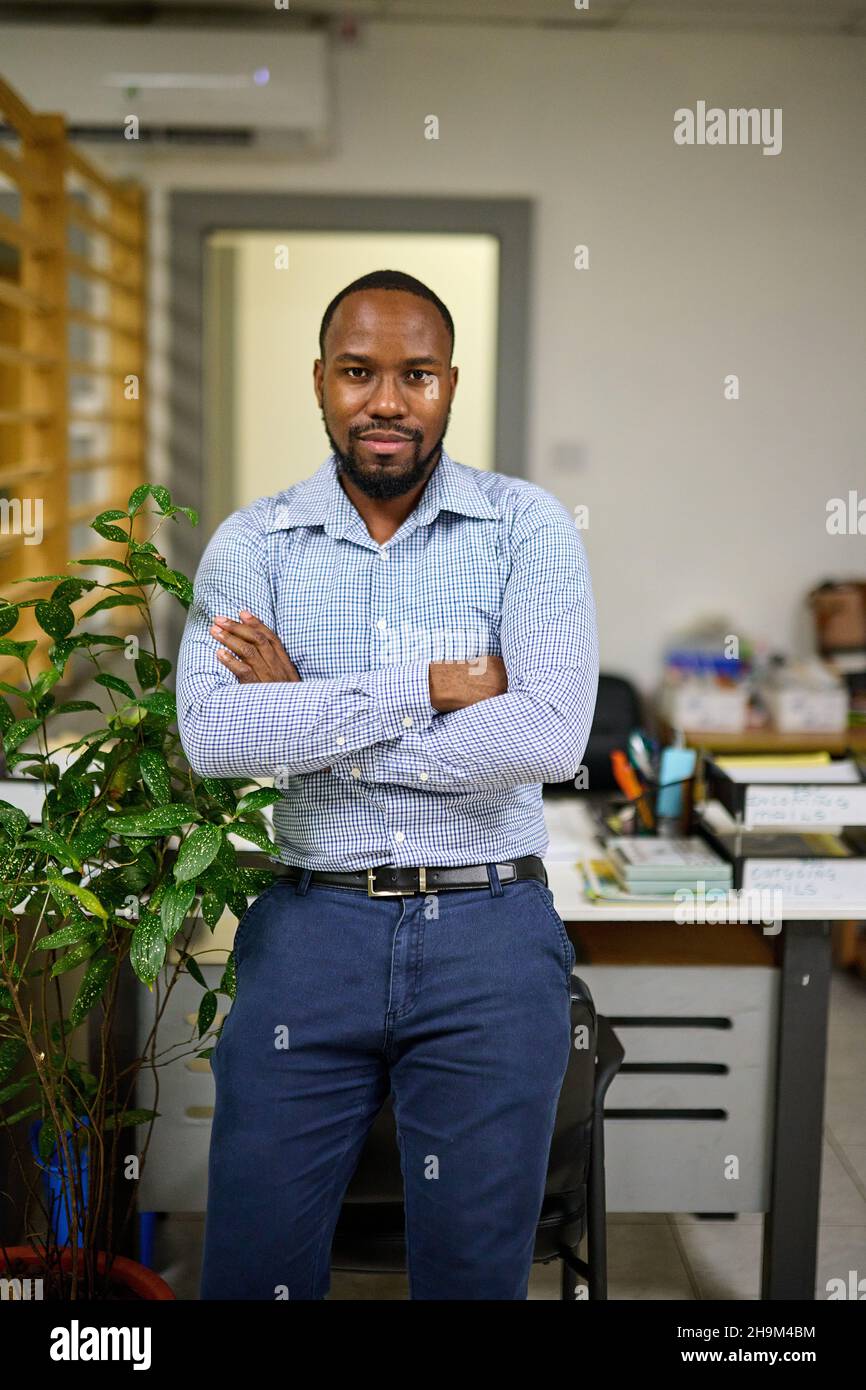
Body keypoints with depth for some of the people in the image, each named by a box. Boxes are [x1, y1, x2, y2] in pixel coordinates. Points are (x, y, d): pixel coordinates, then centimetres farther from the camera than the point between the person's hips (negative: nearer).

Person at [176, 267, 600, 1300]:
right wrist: (432, 685, -16)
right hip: (309, 931, 1)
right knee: (252, 1270, 10)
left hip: (490, 937, -1)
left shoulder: (527, 527, -1)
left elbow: (552, 738, -15)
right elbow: (210, 736, -13)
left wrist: (312, 720, -12)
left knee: (473, 1271, 12)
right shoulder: (251, 544, 3)